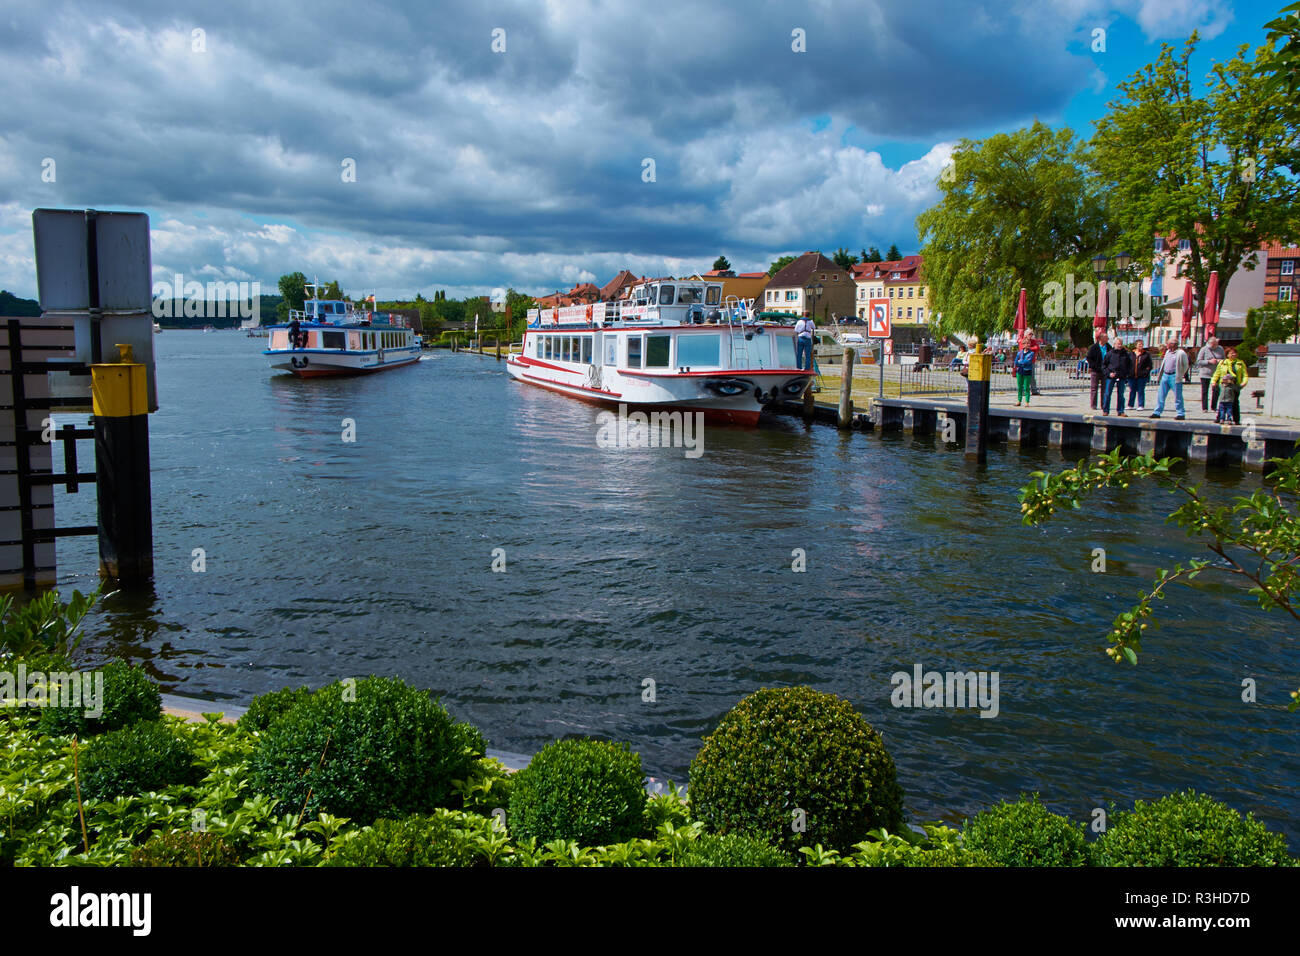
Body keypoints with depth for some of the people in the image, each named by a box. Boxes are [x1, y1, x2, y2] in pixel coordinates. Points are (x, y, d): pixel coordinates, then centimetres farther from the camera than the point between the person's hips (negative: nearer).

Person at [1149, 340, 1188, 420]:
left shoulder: (1181, 353, -8)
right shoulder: (1167, 352, 14)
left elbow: (1186, 365, -3)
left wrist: (1180, 375, -3)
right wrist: (1160, 375, 14)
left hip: (1174, 376, -7)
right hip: (1165, 375, 7)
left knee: (1177, 396, -3)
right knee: (1160, 395, 7)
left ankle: (1181, 414, 3)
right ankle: (1157, 412, 13)